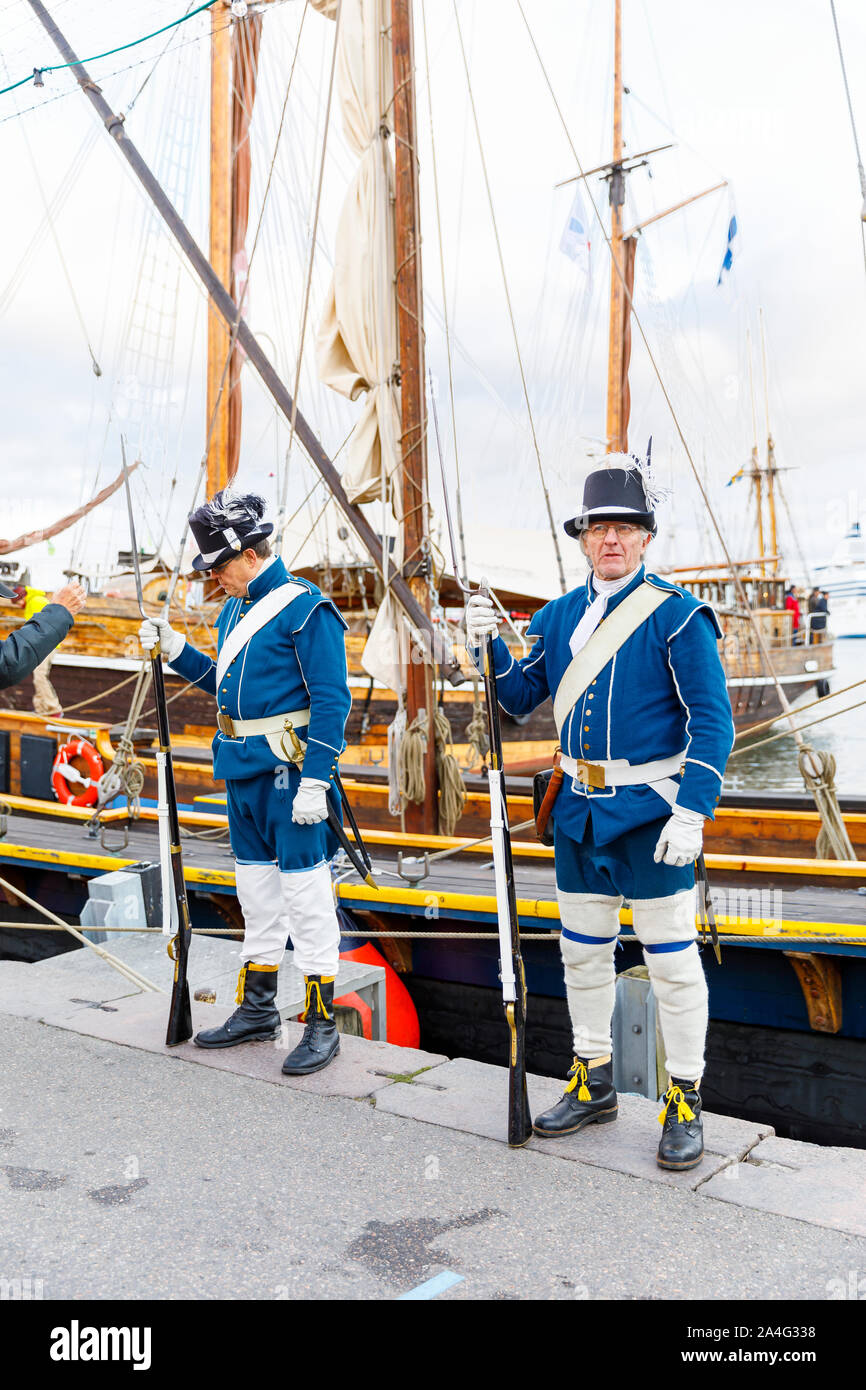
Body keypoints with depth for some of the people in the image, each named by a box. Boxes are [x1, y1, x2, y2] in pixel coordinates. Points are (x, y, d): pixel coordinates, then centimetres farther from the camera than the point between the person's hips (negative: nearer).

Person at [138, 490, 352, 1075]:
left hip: (290, 770, -9)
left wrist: (315, 780, -21)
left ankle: (323, 1022, 9)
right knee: (256, 887, 17)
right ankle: (258, 1009, 31)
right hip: (242, 770, 9)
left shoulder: (304, 606, -13)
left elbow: (332, 699, -17)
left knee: (304, 888, -3)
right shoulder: (235, 609, 14)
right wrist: (177, 651, 13)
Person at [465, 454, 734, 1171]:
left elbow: (713, 722, -12)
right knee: (583, 952, 16)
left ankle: (685, 1100, 20)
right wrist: (491, 645, -7)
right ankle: (594, 1083, 33)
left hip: (651, 815, -6)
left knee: (672, 960, 4)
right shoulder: (560, 615, 8)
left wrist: (692, 812, -19)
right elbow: (521, 697, 11)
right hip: (580, 813, 6)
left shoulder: (677, 615, -10)